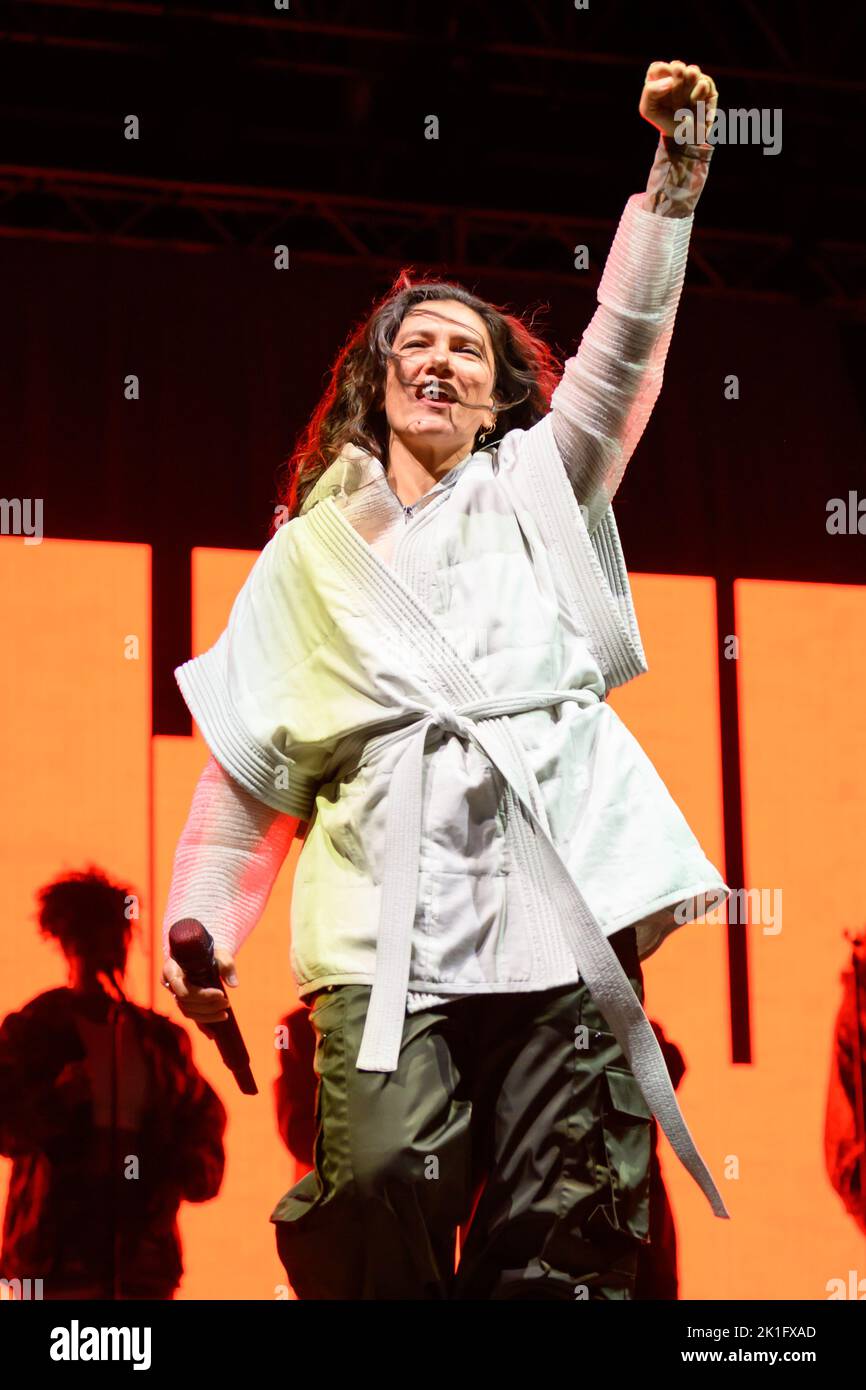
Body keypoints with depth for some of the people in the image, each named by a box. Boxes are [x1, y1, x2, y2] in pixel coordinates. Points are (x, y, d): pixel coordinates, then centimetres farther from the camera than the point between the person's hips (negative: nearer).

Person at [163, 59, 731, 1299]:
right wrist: (200, 923, 8)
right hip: (388, 911, 0)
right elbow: (250, 756, 18)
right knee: (384, 1202, -20)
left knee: (564, 1239, -9)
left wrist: (676, 173, -2)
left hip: (560, 900, 0)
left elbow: (625, 349, 9)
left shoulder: (539, 488, 22)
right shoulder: (313, 551, 20)